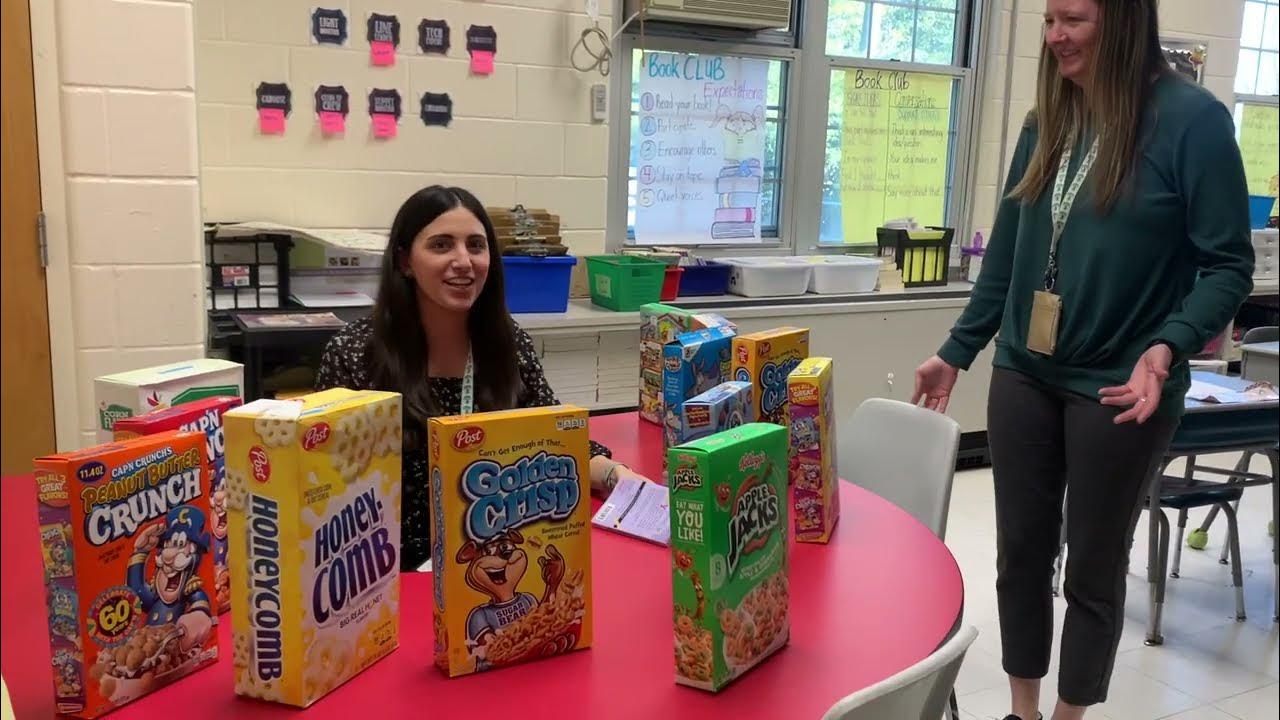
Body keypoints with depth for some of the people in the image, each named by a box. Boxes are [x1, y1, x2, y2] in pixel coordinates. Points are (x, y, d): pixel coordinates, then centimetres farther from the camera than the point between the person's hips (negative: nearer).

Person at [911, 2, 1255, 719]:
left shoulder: (1192, 118, -10)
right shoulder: (1048, 121, 7)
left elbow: (1228, 265, -10)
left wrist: (1167, 348, -26)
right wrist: (956, 352, 14)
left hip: (1119, 389, -5)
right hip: (1024, 377, 5)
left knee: (1094, 570, 9)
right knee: (1020, 554, 12)